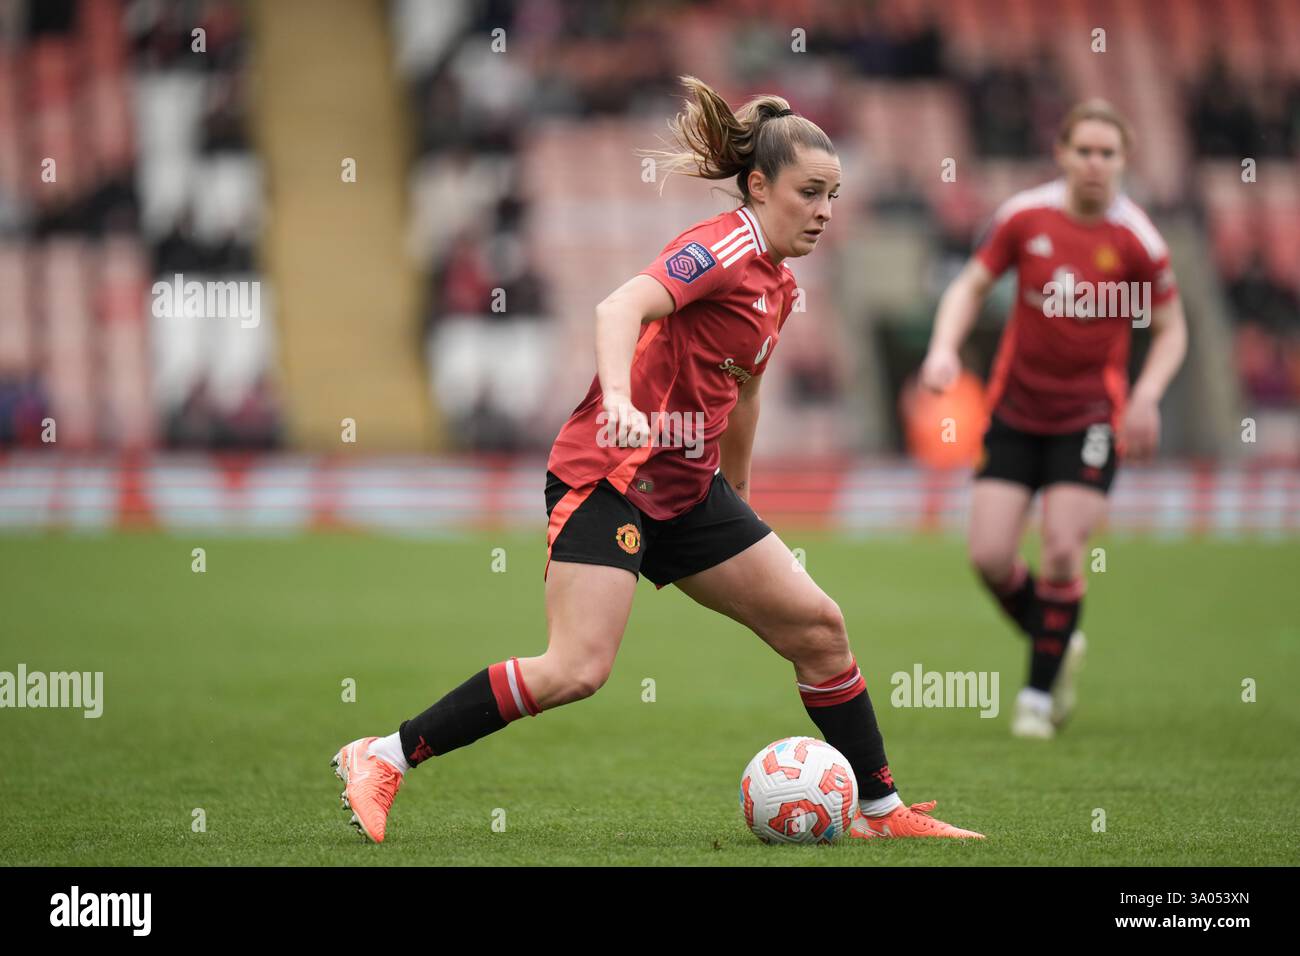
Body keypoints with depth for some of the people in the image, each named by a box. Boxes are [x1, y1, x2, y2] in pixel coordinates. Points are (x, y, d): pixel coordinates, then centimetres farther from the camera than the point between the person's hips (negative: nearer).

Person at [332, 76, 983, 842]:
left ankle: (882, 811, 19)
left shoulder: (777, 283, 14)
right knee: (578, 670, -21)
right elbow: (621, 307, -30)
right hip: (610, 473, -9)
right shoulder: (724, 247, -13)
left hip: (686, 487, 9)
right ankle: (382, 758, -11)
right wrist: (617, 396, -47)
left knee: (818, 626, 7)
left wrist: (739, 502, 37)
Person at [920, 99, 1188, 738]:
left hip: (1089, 415, -2)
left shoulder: (1136, 240, -9)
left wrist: (1147, 394, -15)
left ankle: (1039, 694, 5)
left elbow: (1170, 328, 1)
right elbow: (972, 284, 7)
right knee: (989, 557, -6)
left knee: (1062, 552, -13)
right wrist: (944, 348, -10)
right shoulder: (1024, 216, -4)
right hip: (1016, 411, 2)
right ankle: (1059, 645, 23)